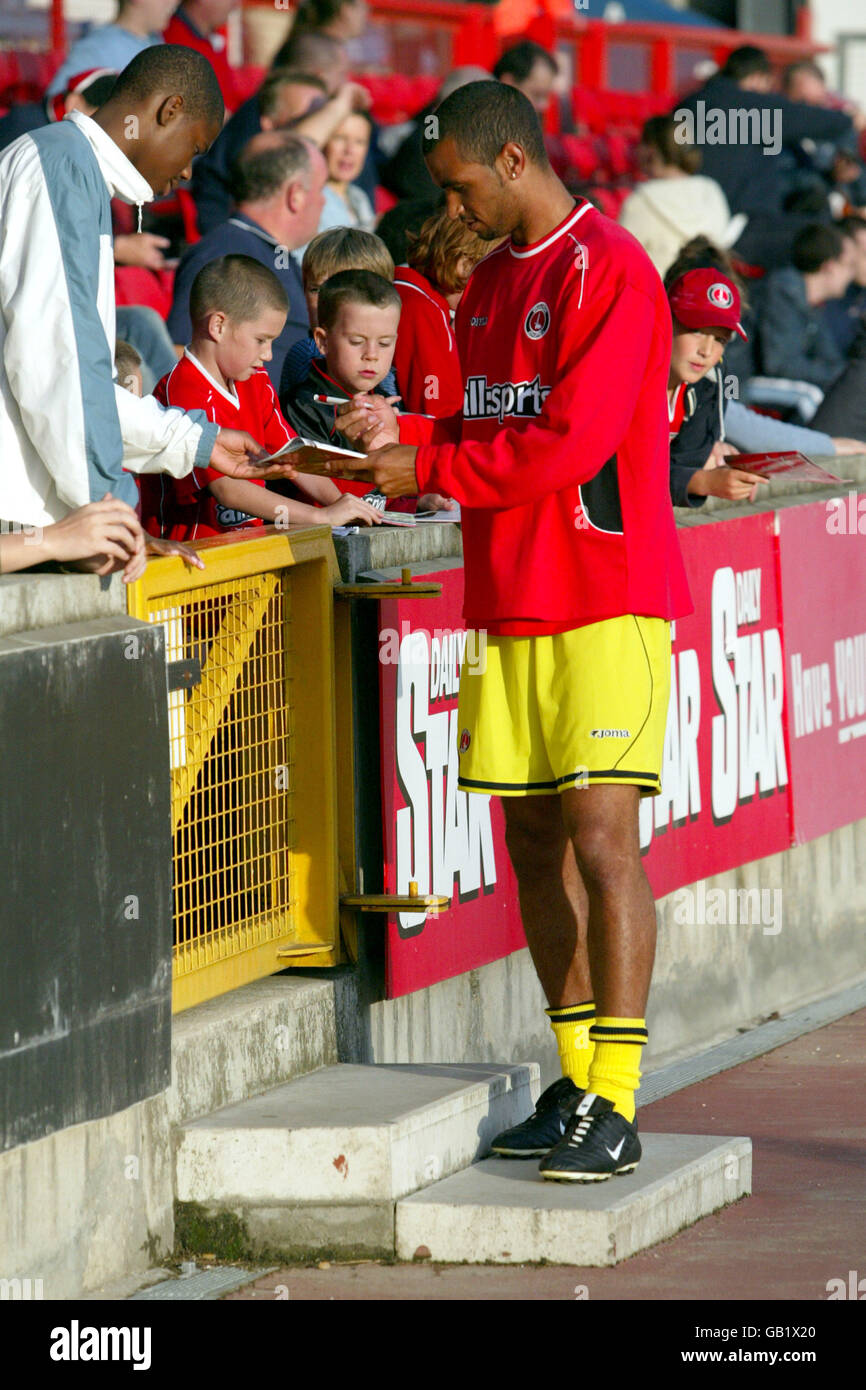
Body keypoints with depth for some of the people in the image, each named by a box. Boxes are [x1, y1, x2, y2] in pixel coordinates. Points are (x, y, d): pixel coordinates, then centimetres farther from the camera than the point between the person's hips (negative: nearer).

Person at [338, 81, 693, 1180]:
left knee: (600, 838, -12)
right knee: (534, 841, 8)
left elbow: (570, 442, -19)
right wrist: (398, 446, 5)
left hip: (605, 601, -8)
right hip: (510, 600, 9)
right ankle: (576, 1082, 16)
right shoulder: (492, 279, 16)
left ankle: (615, 1106, -12)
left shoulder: (610, 273, -13)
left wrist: (429, 469, -11)